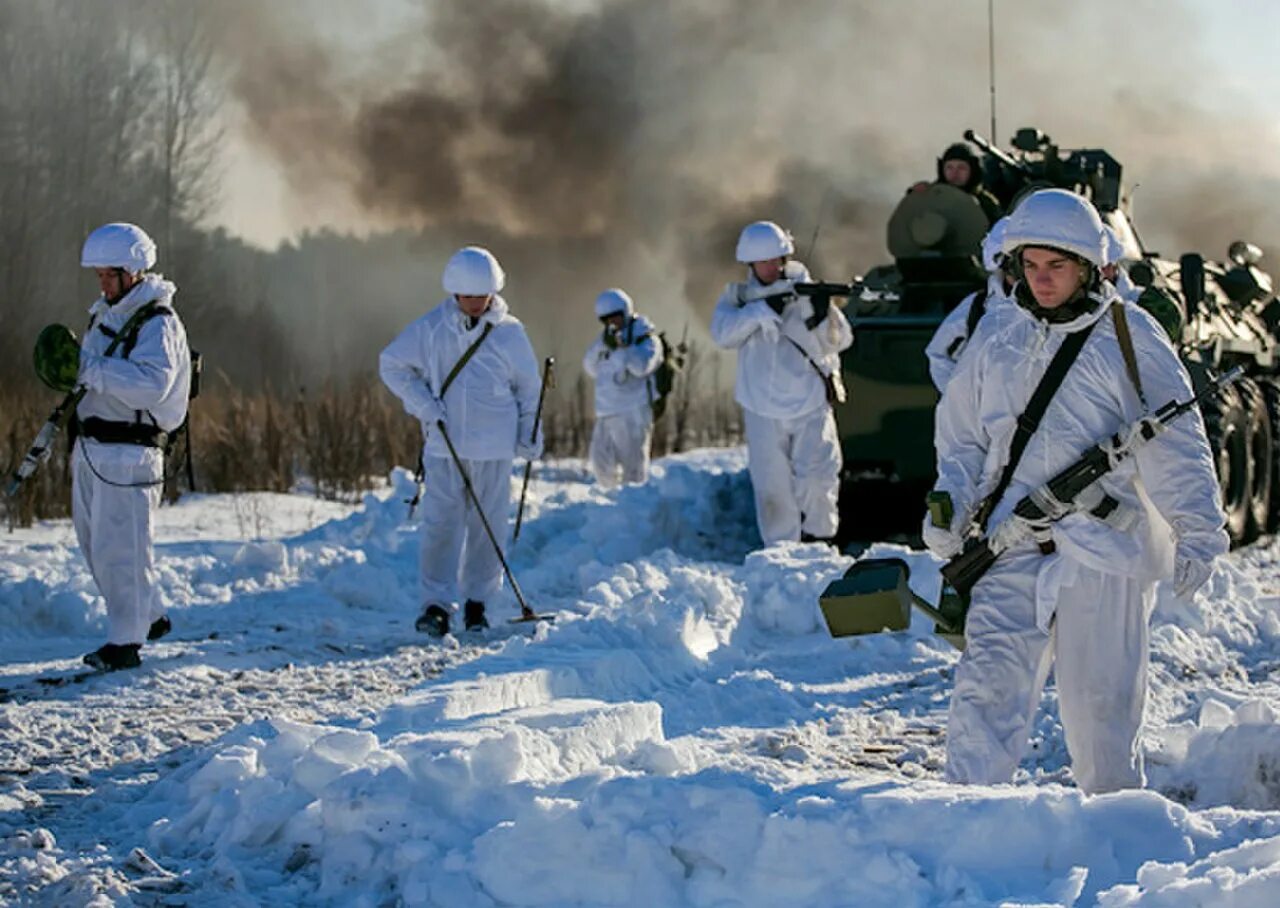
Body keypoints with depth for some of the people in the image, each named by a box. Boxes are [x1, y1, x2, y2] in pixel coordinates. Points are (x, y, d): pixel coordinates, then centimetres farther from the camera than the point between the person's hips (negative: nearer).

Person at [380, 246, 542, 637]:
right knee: (441, 522, -6)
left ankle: (477, 601, 15)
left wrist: (529, 433, 6)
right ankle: (437, 604, -6)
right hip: (444, 443, -1)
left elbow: (527, 385, 11)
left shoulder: (509, 332, 1)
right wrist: (424, 405, -5)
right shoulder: (430, 328, -2)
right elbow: (392, 364, 5)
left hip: (493, 446, 1)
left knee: (487, 524, 5)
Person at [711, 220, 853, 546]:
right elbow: (723, 332, -16)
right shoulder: (738, 296, 3)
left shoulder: (805, 291, 1)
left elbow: (840, 341, -2)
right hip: (763, 410, 1)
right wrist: (765, 308, -26)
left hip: (811, 405, -1)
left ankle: (818, 541, 5)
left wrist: (822, 314, -22)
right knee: (773, 490, 1)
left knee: (818, 478, -13)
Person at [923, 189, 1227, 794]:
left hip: (1103, 548, -3)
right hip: (1014, 549, 3)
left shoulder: (1128, 339, 0)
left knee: (1101, 700, 4)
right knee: (987, 684, -12)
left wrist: (1197, 532, -10)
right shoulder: (1000, 345, 12)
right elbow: (962, 437, 21)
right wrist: (951, 505, 4)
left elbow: (1174, 442, -2)